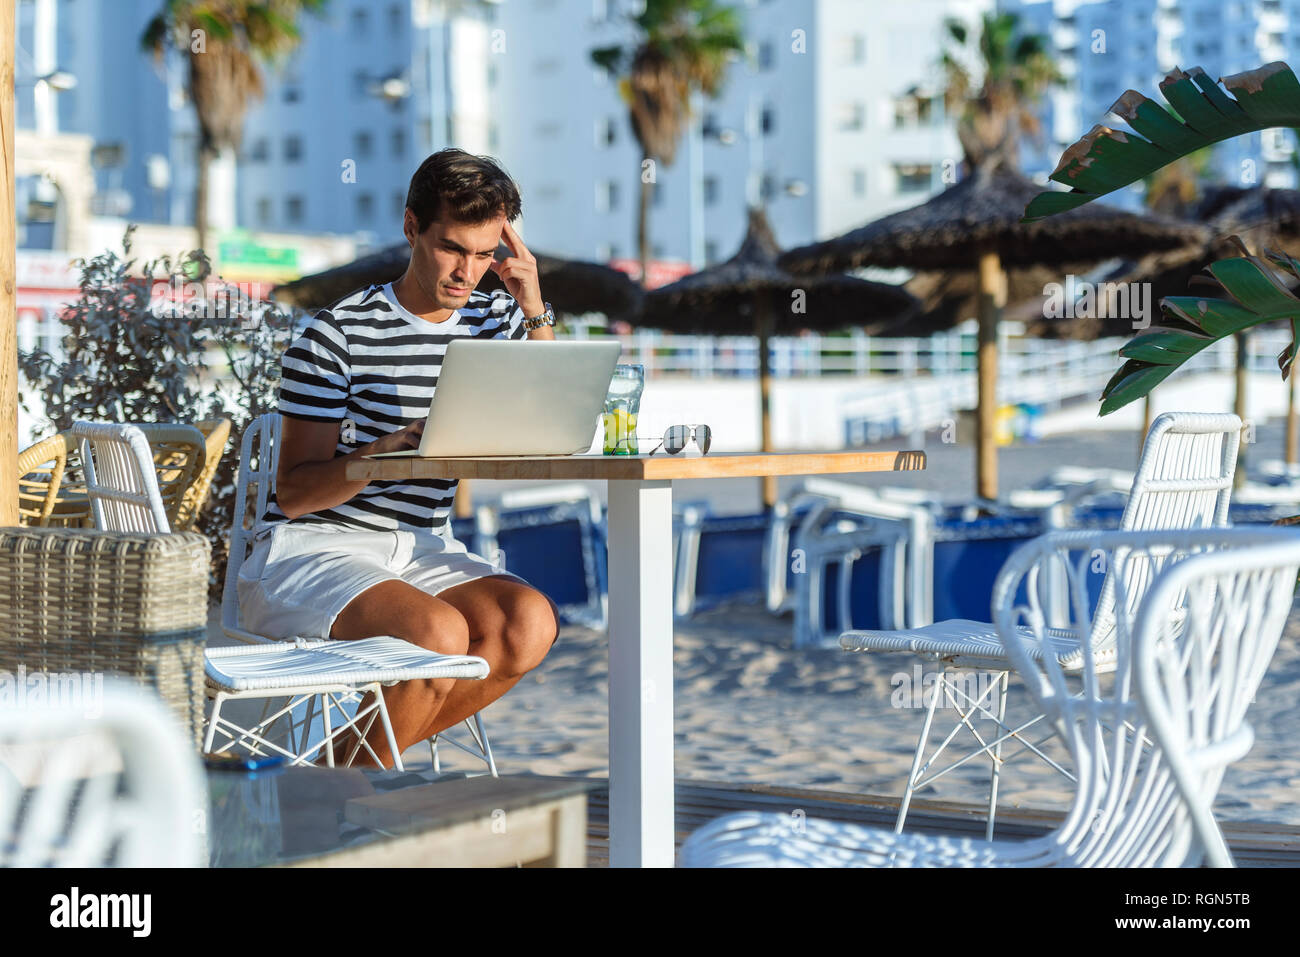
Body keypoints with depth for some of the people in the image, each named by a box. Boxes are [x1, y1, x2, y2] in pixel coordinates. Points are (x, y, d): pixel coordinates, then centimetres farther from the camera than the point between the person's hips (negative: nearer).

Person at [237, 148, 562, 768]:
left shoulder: (496, 322, 8)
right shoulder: (339, 333, -9)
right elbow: (294, 492, -11)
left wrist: (535, 310, -6)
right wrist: (384, 453, -29)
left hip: (421, 551, 6)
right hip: (310, 549, -6)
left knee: (531, 622, -23)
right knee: (440, 632, -32)